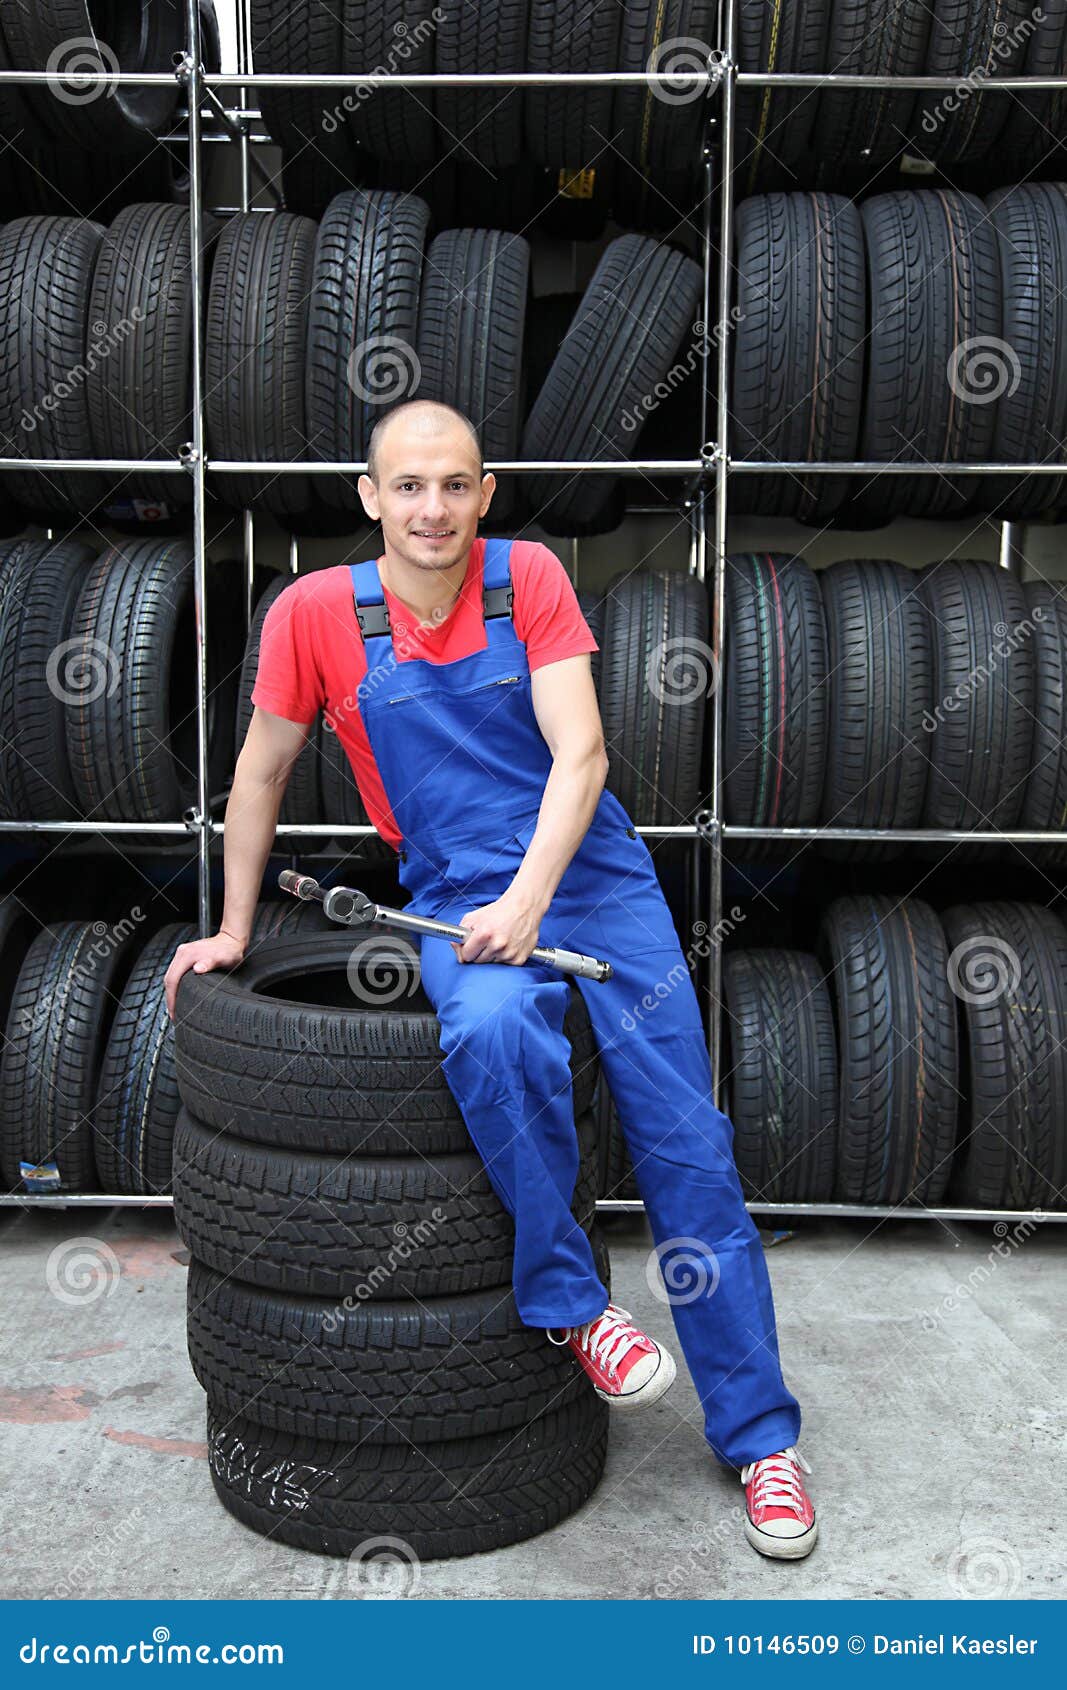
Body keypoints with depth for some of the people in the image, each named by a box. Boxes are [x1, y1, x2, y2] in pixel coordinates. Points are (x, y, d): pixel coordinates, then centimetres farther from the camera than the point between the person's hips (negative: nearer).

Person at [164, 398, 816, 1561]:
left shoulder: (528, 576, -3)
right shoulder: (316, 611, -2)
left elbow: (580, 750, -10)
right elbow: (262, 771, 9)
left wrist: (528, 900, -22)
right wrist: (234, 929, 13)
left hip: (594, 876, 1)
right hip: (454, 896, 0)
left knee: (689, 1157, -2)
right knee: (494, 1033, -36)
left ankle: (759, 1434, 15)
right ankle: (565, 1300, -10)